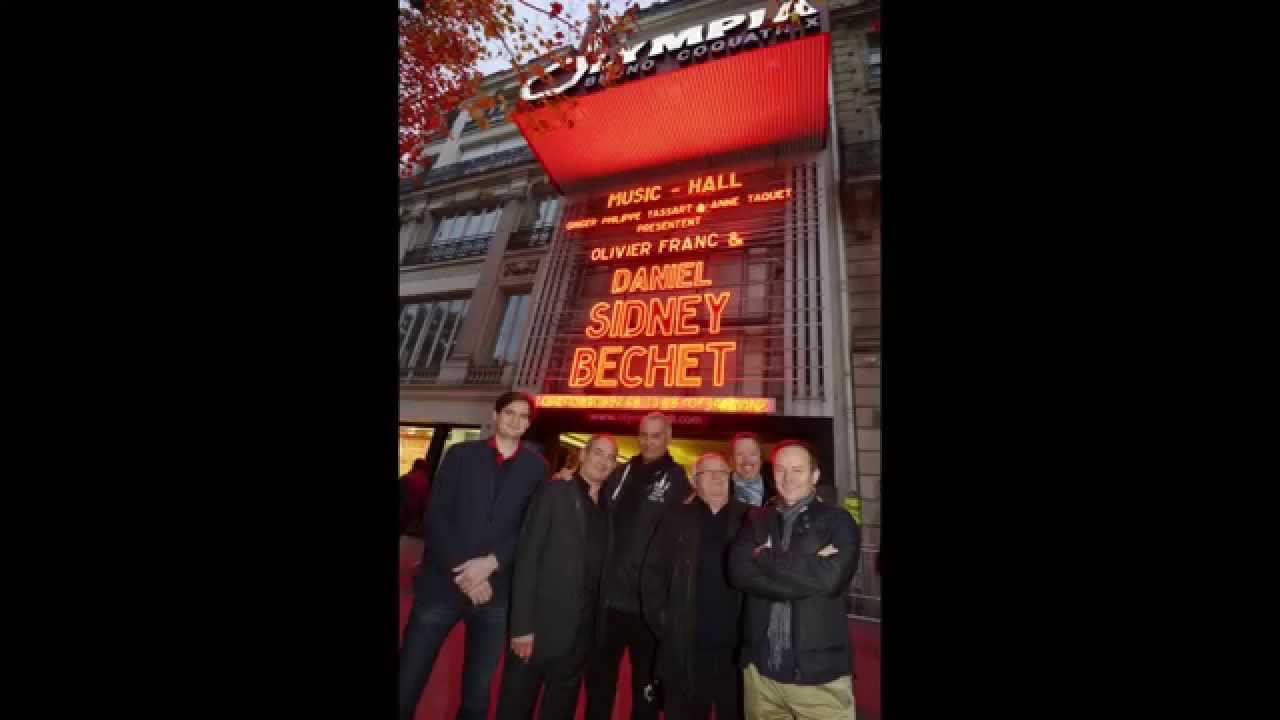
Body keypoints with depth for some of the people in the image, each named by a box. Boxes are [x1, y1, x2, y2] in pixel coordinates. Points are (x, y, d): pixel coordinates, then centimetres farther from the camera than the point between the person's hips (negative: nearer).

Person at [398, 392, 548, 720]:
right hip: (442, 584, 0)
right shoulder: (461, 454, 3)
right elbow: (436, 516, -3)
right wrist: (462, 572, -12)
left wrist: (490, 563, -13)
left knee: (477, 691, 12)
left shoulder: (536, 466, 2)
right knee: (407, 684, 6)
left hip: (496, 590, 0)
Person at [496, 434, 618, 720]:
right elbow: (527, 558, -14)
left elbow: (598, 566, 8)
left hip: (581, 629, 5)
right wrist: (522, 624, -17)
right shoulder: (555, 491, -10)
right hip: (542, 622, -4)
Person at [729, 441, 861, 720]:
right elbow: (738, 571, -11)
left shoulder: (837, 521, -4)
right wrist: (806, 569, -17)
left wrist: (765, 557, -11)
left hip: (820, 673, -2)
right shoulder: (756, 520, 3)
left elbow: (830, 577, -19)